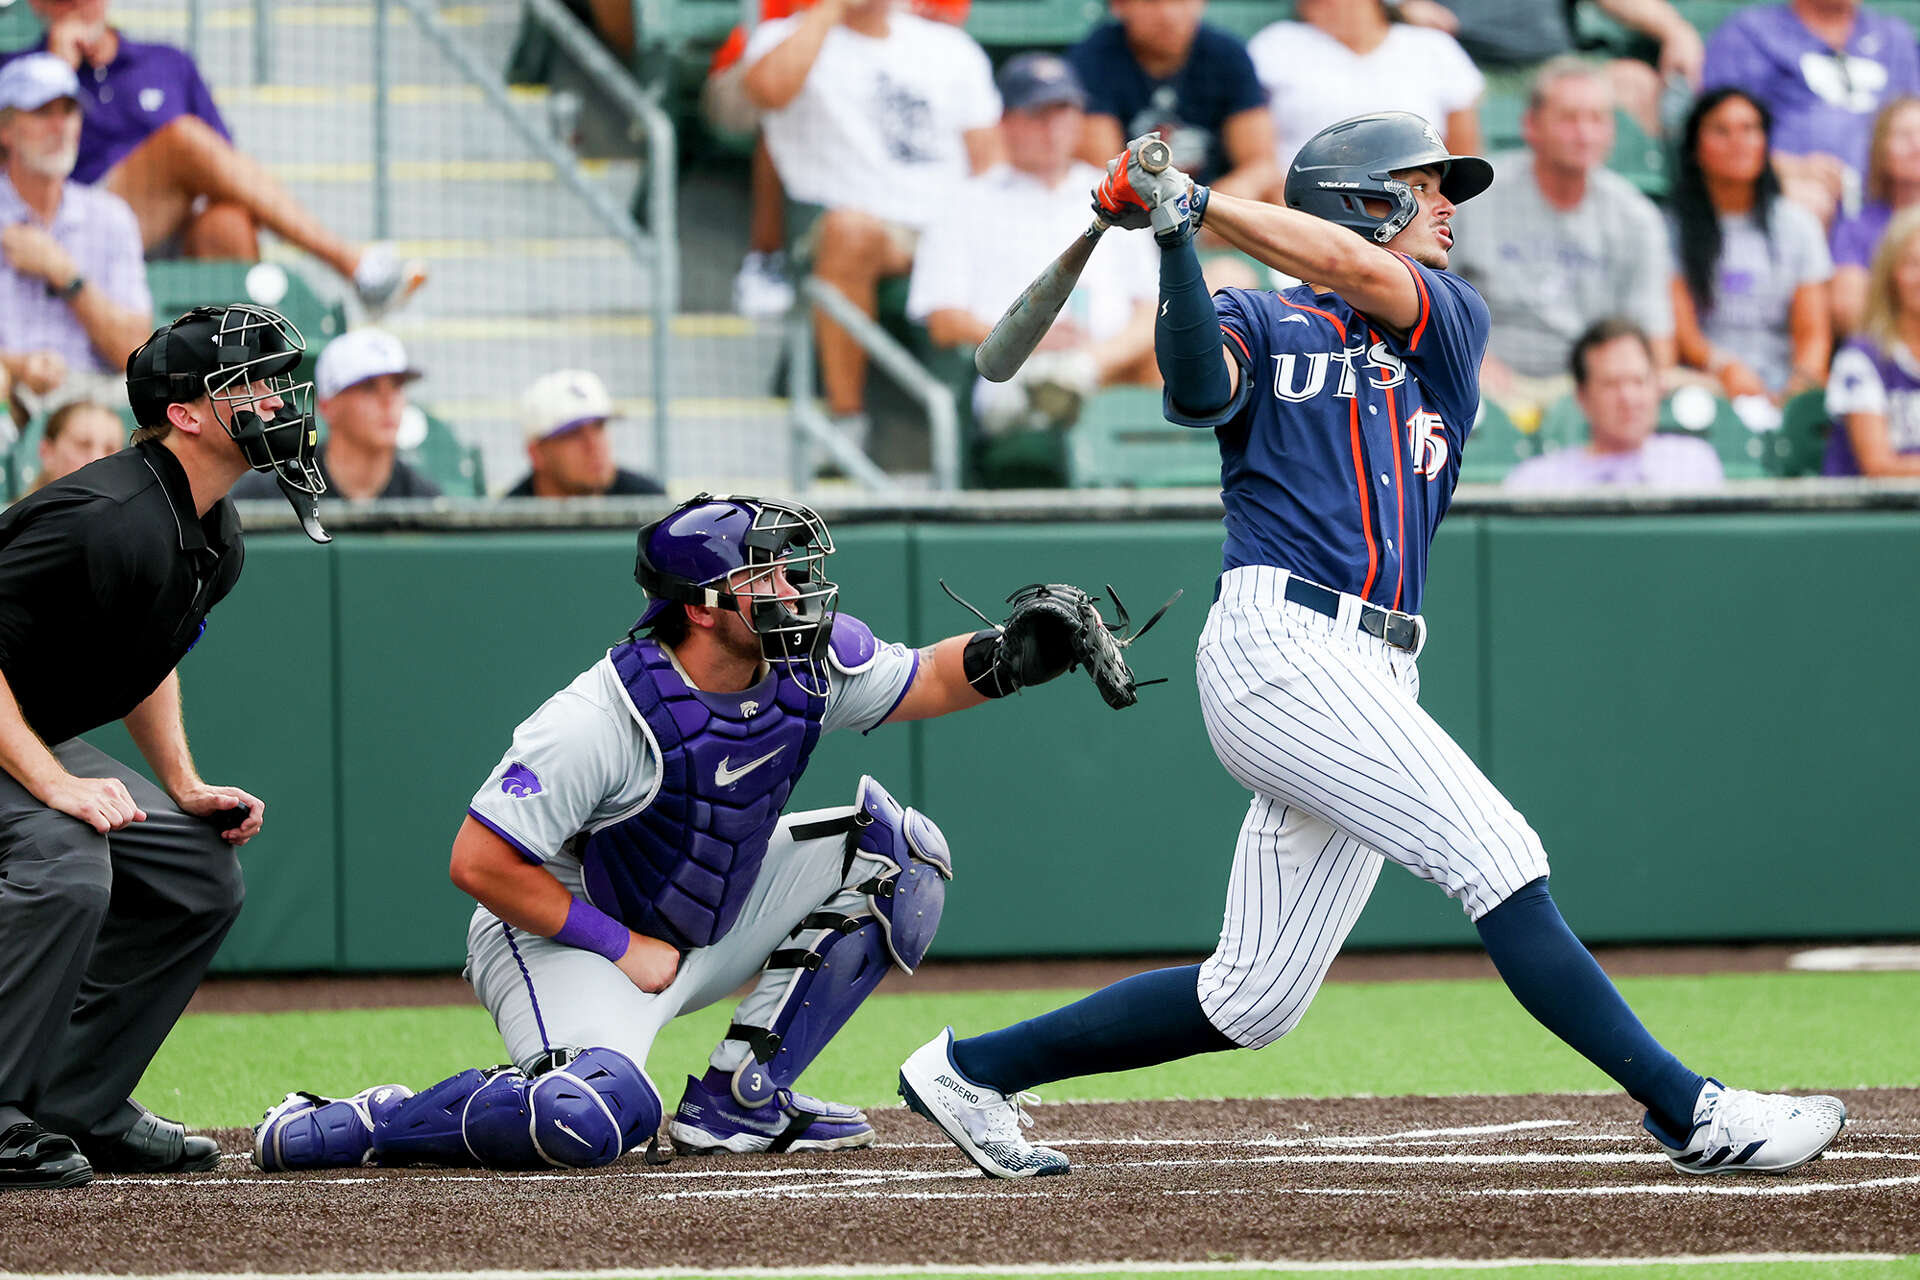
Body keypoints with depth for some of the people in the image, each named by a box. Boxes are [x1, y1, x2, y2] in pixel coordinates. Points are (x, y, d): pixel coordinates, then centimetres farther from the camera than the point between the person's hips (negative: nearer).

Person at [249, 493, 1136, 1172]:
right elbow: (479, 863, -26)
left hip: (710, 918, 8)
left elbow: (923, 682, 5)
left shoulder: (807, 665, -10)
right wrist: (623, 947, -22)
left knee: (897, 852, -1)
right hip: (565, 937, -8)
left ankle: (740, 1100, -1)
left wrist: (1007, 657, -17)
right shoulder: (602, 722, -30)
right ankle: (327, 1130, -15)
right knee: (602, 1118, -37)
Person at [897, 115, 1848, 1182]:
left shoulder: (1452, 324, 21)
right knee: (1497, 855, -17)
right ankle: (1690, 1113, -19)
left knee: (1253, 1003, 5)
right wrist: (1175, 240, -21)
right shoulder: (1260, 325, 10)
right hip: (1279, 647, -6)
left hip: (1376, 684, 6)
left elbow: (1367, 277, -1)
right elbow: (1196, 390, -13)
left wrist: (1195, 201, -4)